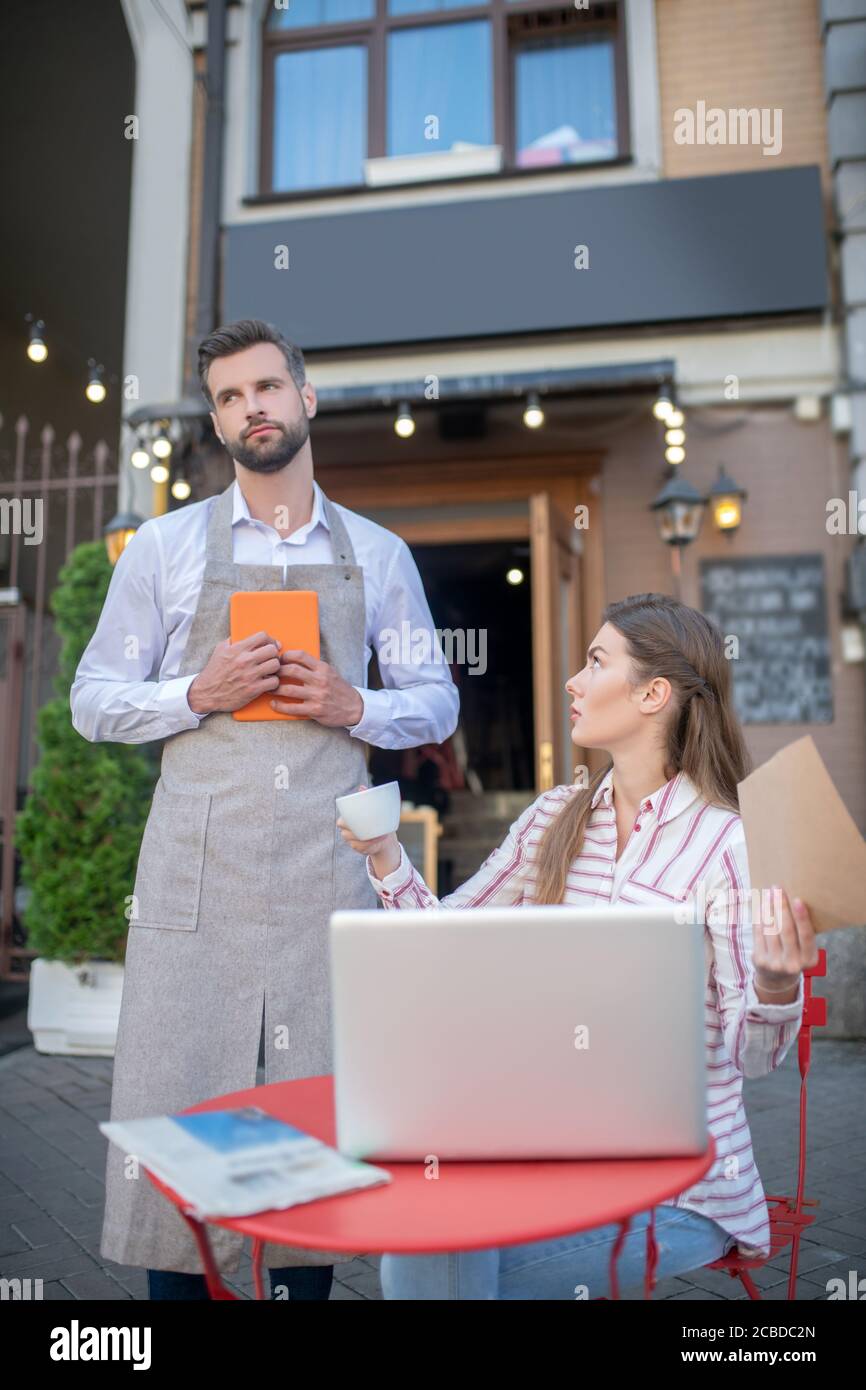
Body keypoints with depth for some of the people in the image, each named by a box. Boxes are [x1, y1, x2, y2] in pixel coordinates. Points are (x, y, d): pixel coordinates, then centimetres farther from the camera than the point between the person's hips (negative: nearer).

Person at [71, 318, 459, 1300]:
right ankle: (177, 1281, 23)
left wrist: (356, 707, -6)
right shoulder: (165, 546, 8)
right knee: (177, 1090, 2)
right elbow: (93, 702, 8)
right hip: (198, 859, -1)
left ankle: (309, 1278, 27)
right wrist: (199, 693, -10)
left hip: (331, 860, 1)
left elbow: (437, 702, 14)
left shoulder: (378, 555, 11)